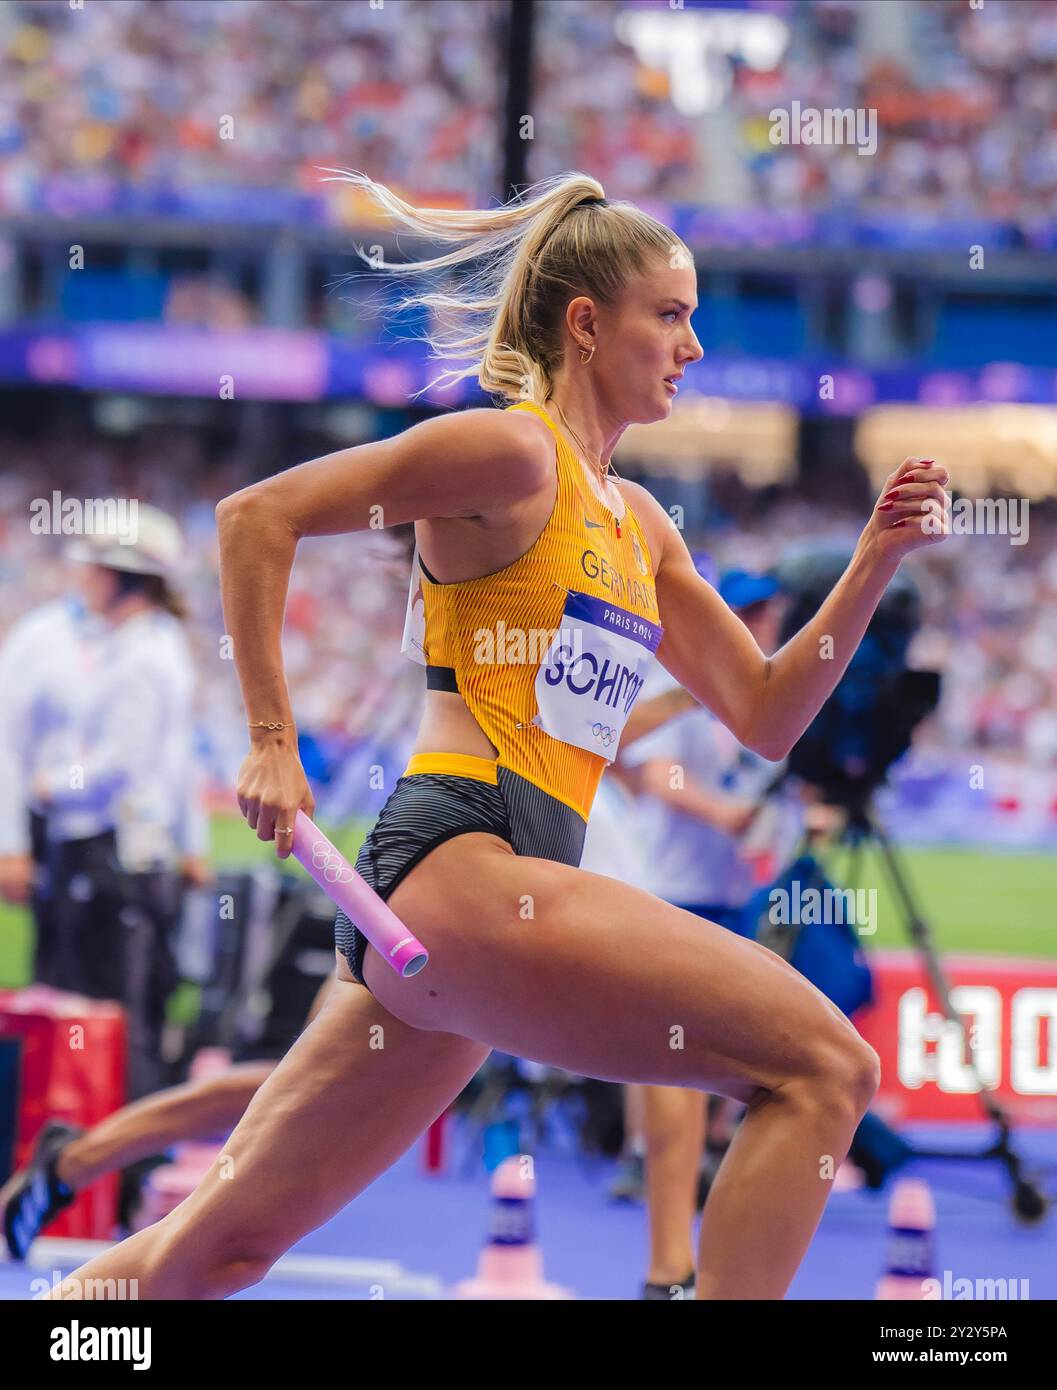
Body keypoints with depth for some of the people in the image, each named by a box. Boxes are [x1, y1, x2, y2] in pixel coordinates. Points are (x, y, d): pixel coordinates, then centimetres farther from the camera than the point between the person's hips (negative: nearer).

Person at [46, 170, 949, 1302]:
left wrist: (875, 560, 13)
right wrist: (272, 741, -8)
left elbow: (764, 717, 24)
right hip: (460, 859, -9)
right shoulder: (513, 451, -2)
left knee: (221, 1242, 10)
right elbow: (257, 515, -4)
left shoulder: (638, 524, 23)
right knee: (821, 1067, -17)